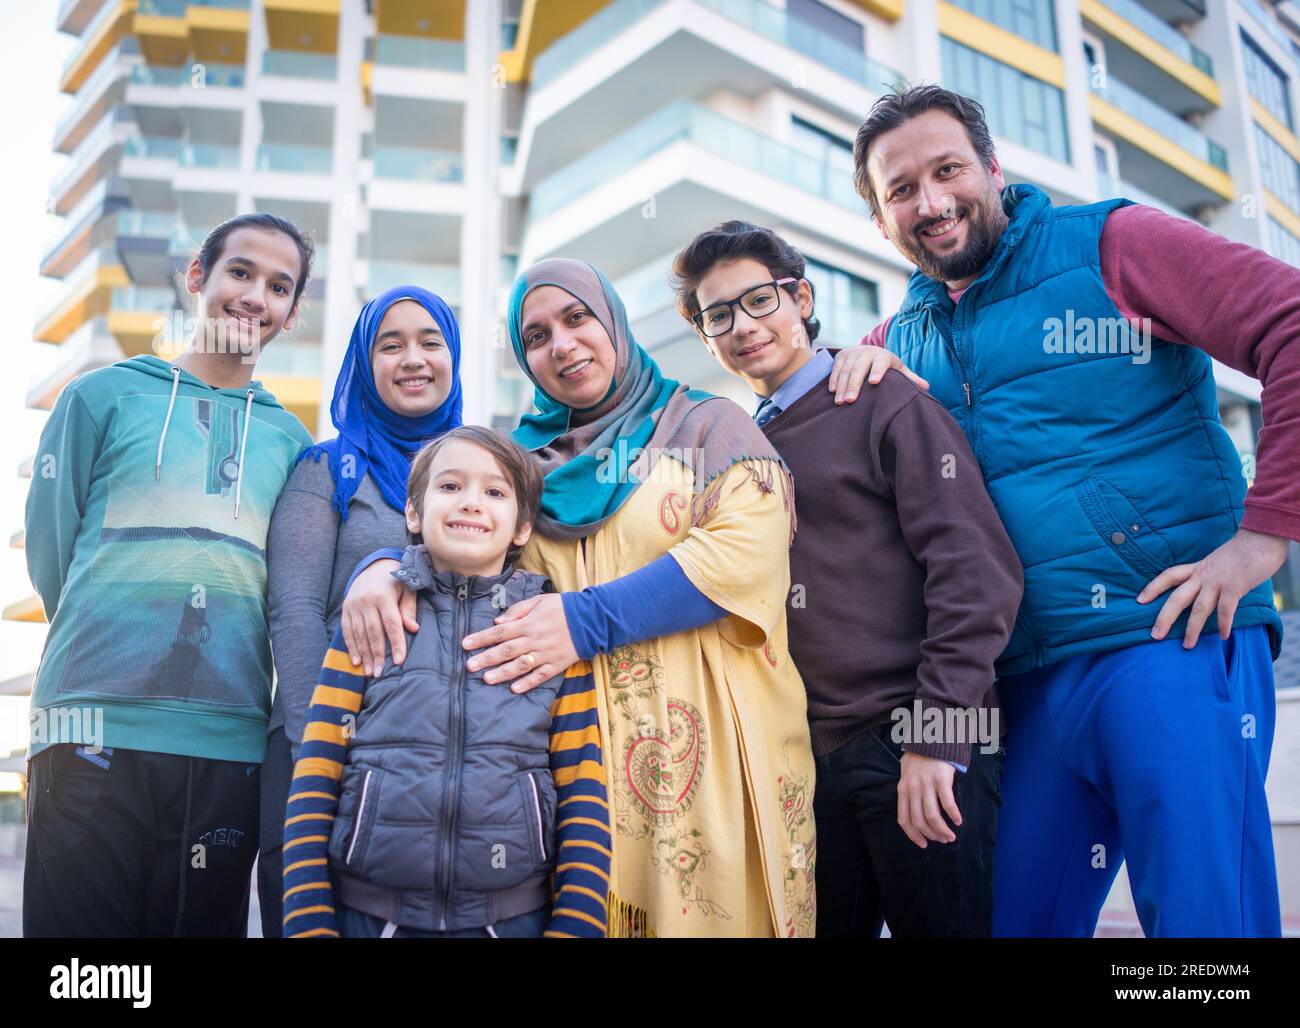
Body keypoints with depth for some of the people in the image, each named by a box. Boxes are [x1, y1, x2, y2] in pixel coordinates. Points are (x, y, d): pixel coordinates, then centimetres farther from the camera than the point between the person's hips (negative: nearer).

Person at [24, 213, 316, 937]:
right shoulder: (105, 395, 9)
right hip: (95, 735, -2)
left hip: (228, 744, 2)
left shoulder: (290, 439, 15)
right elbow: (50, 545, 8)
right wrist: (100, 663, 6)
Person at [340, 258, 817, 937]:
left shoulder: (709, 425, 6)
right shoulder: (526, 456, 17)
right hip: (574, 749, 3)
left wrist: (586, 620, -16)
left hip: (705, 748, -2)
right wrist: (380, 569, -12)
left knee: (707, 909, -3)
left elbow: (747, 550, -9)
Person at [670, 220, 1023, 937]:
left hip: (916, 751, -5)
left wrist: (934, 737, -15)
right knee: (826, 925, 12)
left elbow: (976, 570, -10)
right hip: (806, 757, 5)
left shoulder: (887, 403, -2)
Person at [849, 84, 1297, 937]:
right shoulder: (902, 342, 16)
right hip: (1025, 682, 5)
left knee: (1205, 914, -5)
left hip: (1170, 645, -5)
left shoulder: (1106, 246, 0)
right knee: (1015, 918, 10)